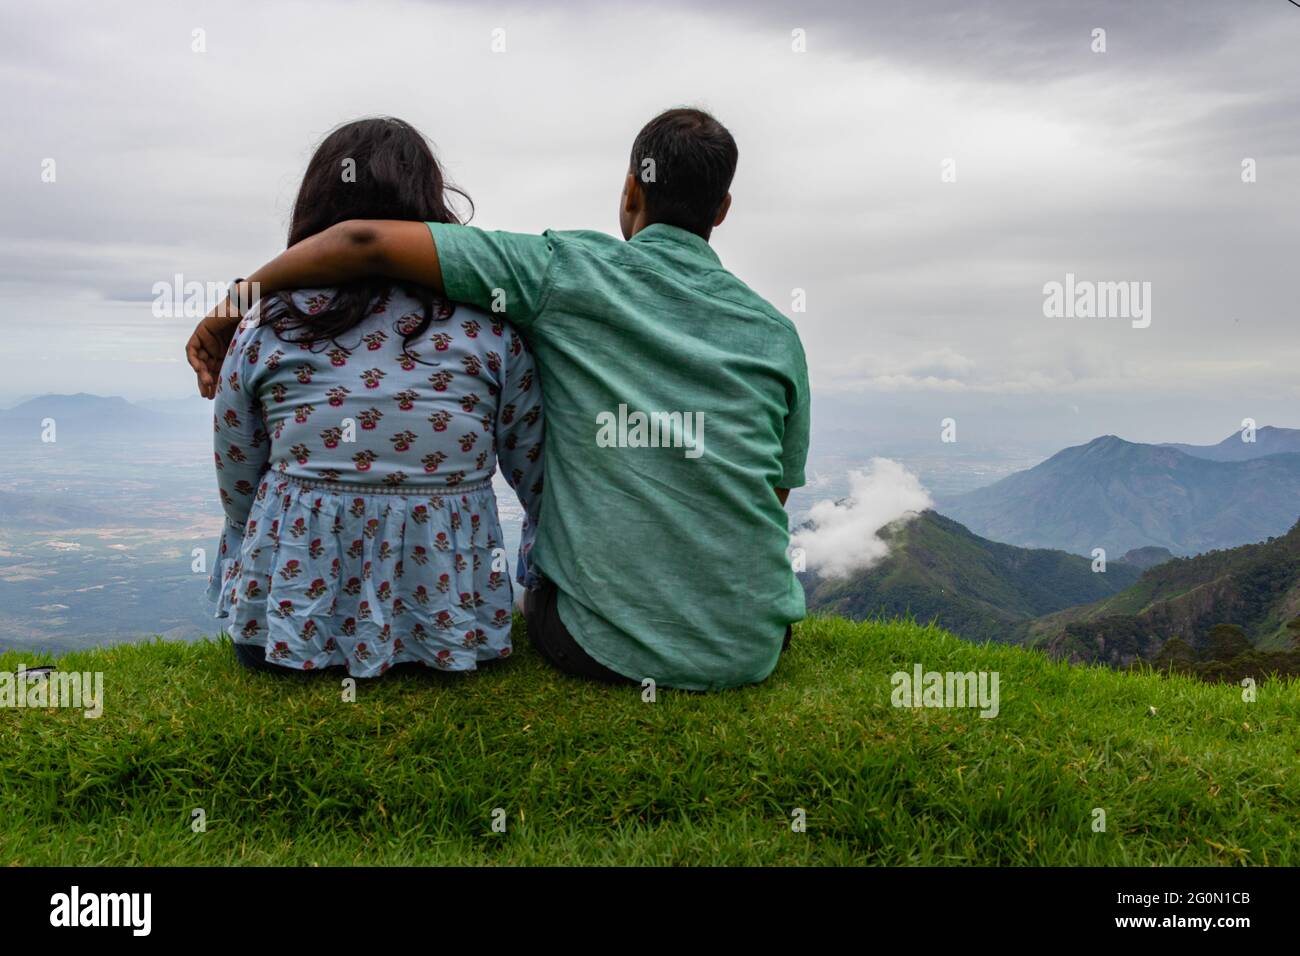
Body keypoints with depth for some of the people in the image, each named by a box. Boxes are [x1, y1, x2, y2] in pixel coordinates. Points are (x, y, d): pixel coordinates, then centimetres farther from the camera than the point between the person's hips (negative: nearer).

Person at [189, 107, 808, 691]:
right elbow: (775, 496, 10)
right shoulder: (778, 335, 2)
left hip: (605, 645, -2)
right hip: (756, 650, 2)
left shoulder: (568, 271, -8)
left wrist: (231, 308, 2)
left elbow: (364, 242, -11)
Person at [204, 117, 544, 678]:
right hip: (448, 617, -1)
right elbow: (536, 470, 2)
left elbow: (236, 485, 5)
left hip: (289, 612, 1)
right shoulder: (487, 327, -5)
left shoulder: (267, 326, -3)